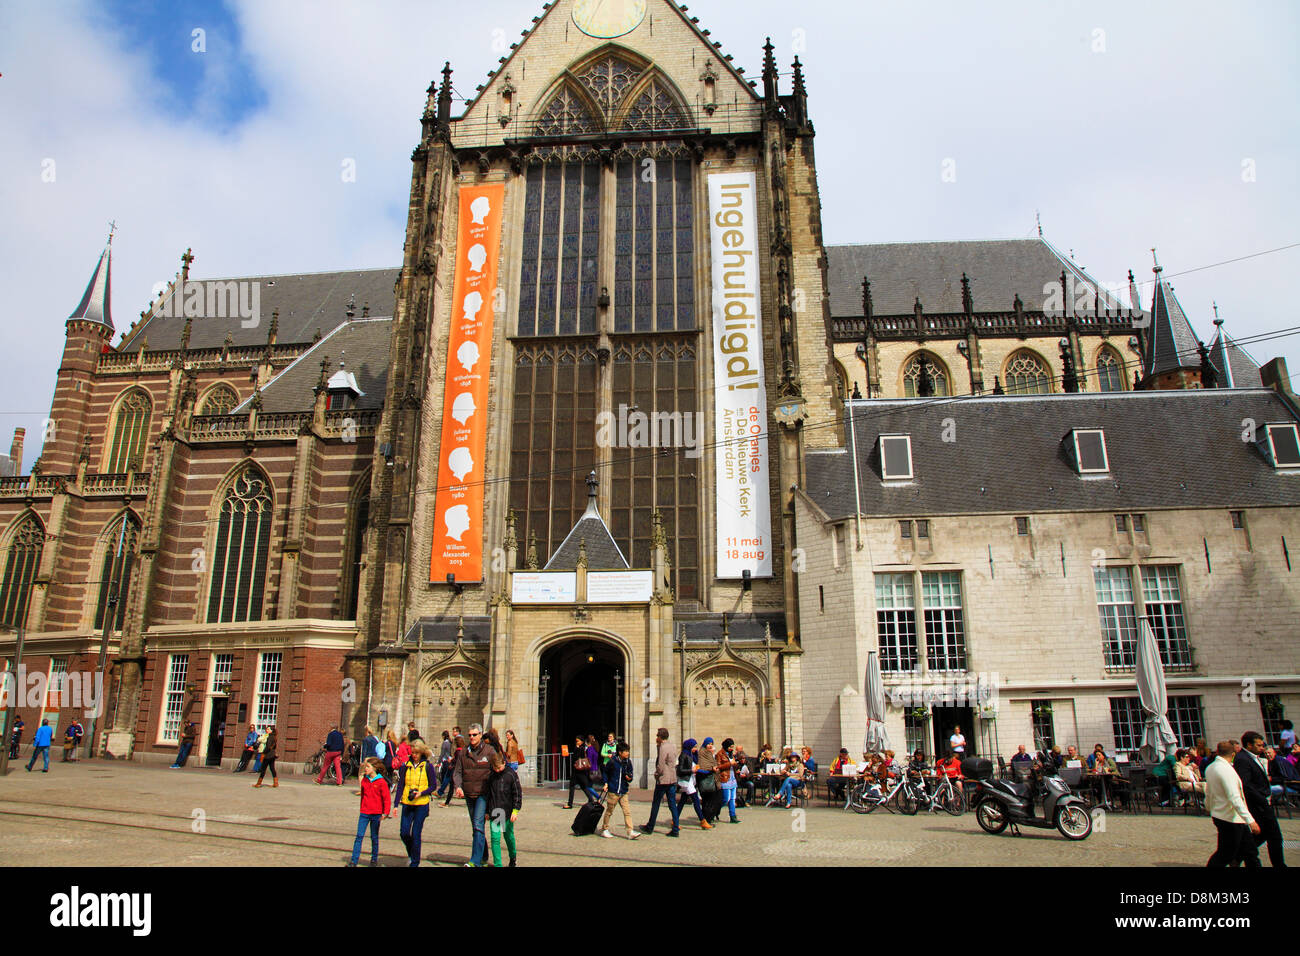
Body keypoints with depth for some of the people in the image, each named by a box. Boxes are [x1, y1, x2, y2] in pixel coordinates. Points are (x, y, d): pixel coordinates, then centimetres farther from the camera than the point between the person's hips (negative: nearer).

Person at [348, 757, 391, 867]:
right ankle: (354, 860, 1)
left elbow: (387, 799, -8)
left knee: (374, 837, 9)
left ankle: (374, 859, 23)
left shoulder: (381, 782, -10)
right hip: (364, 813, 3)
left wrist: (385, 813, -14)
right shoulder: (364, 780, 4)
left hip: (376, 814, -3)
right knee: (359, 836, -3)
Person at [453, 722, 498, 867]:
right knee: (475, 826, 13)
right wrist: (458, 786, -12)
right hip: (469, 794, 5)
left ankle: (475, 861, -16)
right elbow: (458, 772, 7)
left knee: (478, 824, -15)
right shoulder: (464, 751, 7)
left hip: (483, 794, -5)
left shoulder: (489, 751, -3)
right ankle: (484, 858, 27)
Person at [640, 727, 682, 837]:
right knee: (673, 805, 7)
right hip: (673, 780, 8)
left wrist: (656, 774, -2)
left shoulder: (662, 748, -15)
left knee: (655, 804, 6)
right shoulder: (671, 747, 11)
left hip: (663, 780, -8)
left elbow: (660, 765, -18)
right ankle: (675, 830, 5)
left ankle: (650, 827, 16)